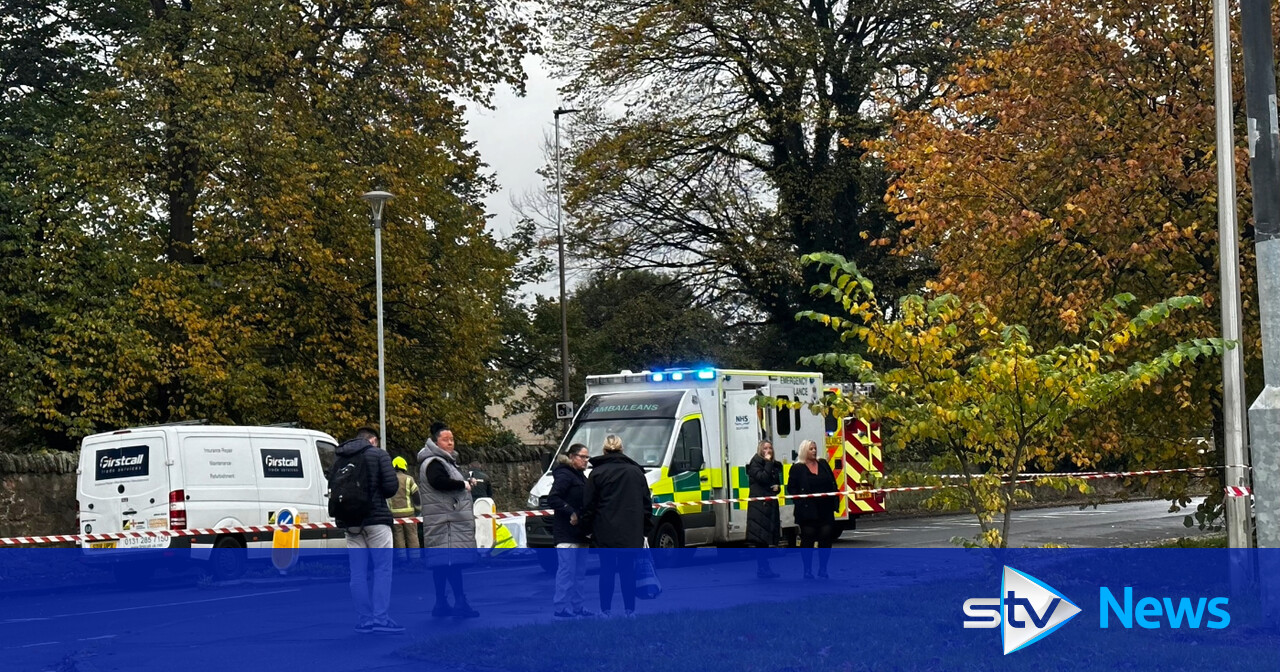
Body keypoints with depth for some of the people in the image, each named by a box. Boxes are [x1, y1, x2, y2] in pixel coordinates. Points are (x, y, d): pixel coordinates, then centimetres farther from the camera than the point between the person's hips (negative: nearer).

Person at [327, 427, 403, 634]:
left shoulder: (340, 459, 12)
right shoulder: (379, 455, -1)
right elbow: (391, 485, -10)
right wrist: (377, 495, 10)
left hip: (351, 523, 5)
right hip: (376, 520, -5)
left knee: (358, 572, 6)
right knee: (382, 569, -3)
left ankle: (364, 620, 4)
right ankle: (380, 618, -12)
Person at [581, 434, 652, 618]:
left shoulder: (597, 473, -2)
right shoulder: (636, 472, 8)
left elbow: (588, 505, -1)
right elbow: (647, 503, 10)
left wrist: (588, 526, 9)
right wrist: (646, 527, 15)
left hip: (605, 532, -2)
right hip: (631, 533, 2)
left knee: (606, 570, 4)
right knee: (628, 570, 6)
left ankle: (605, 610, 4)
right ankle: (630, 610, 5)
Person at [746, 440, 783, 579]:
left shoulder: (775, 465, 19)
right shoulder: (755, 464, -4)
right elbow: (762, 478, -19)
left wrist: (777, 487, 3)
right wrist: (768, 462, -13)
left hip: (771, 504, 8)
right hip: (759, 505, -8)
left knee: (767, 538, 9)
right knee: (760, 538, -9)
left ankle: (764, 568, 13)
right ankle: (762, 568, -10)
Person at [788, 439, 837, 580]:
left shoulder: (823, 464, 12)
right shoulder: (797, 468, -1)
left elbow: (832, 484, 13)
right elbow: (791, 488, -3)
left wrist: (834, 502, 4)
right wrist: (800, 502, -14)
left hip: (825, 510, 4)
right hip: (808, 511, -4)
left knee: (826, 539, 2)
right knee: (807, 540, 1)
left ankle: (822, 570, 11)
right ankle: (807, 571, 7)